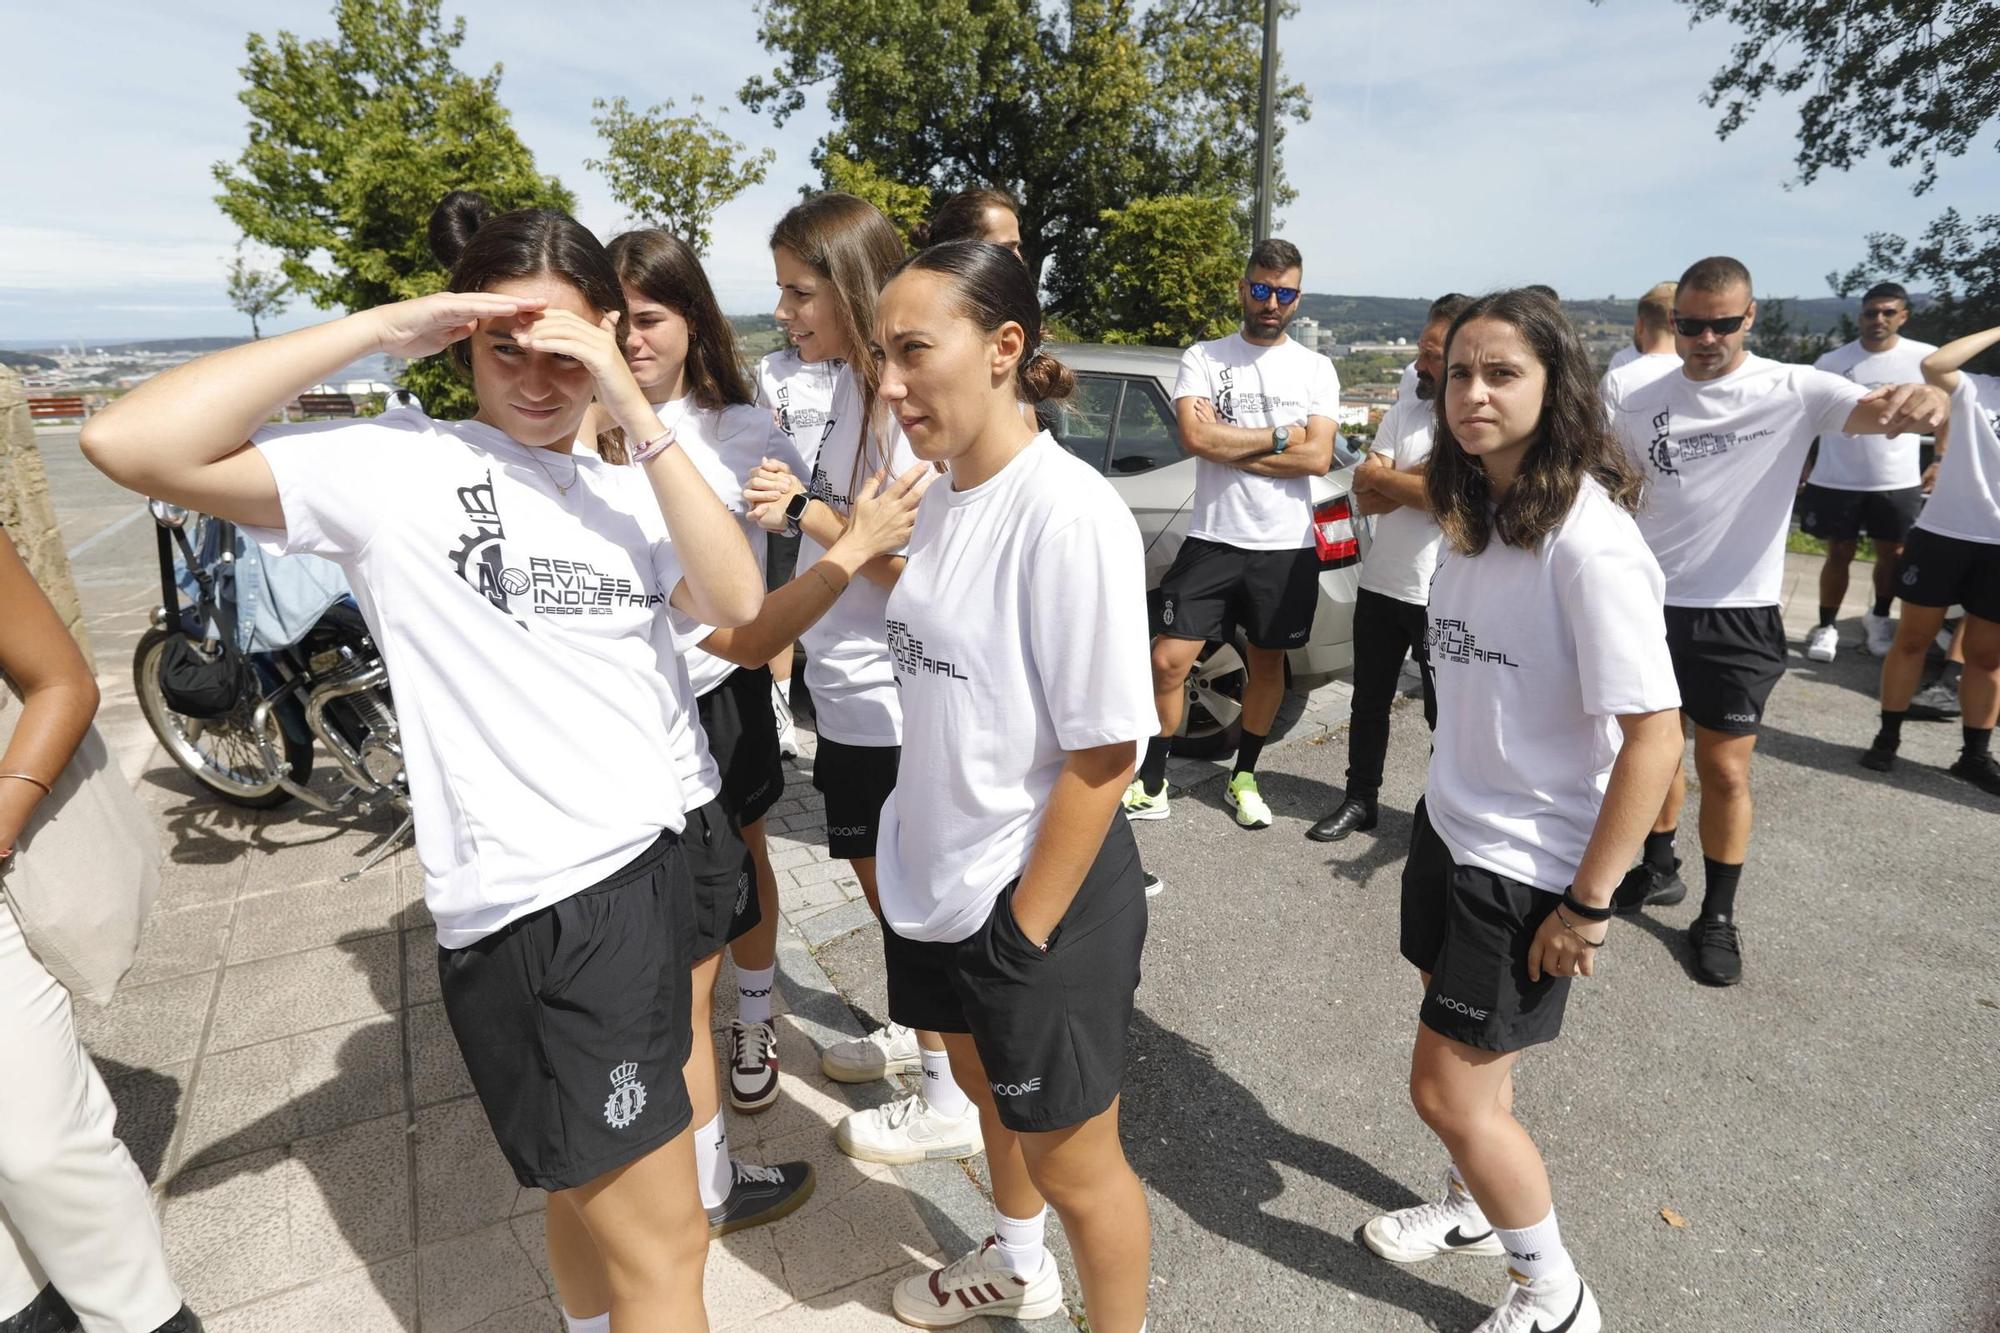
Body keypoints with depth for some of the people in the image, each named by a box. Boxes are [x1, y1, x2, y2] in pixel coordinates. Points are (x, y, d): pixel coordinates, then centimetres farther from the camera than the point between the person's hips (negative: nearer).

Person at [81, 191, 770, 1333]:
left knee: (594, 1188, 28)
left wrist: (634, 407, -14)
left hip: (656, 861, 6)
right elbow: (131, 445, -18)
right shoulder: (397, 467, -7)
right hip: (538, 910, -6)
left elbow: (736, 602, -9)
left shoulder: (625, 489, 8)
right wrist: (381, 329, -17)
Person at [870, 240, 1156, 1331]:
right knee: (987, 1086, 30)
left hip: (1041, 907, -8)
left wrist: (1026, 932, -17)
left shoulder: (1068, 512, -24)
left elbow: (1103, 750, -23)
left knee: (1069, 1159, 13)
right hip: (937, 882, 8)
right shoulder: (943, 498, 1)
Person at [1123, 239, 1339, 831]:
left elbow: (1318, 457, -9)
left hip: (1286, 546, 2)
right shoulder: (1203, 358, 2)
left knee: (1267, 662, 12)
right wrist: (1280, 436, -9)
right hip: (1212, 539, -1)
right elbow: (1196, 437, -16)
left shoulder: (1315, 369, 5)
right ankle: (1150, 786, 10)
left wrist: (1229, 444, -12)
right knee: (1169, 661, -6)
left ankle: (1243, 778, 31)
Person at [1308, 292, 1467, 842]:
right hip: (1380, 583, 5)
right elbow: (1366, 497, -3)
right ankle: (1359, 799, 30)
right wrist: (1420, 478, -17)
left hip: (1443, 595, -5)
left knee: (1445, 711, 8)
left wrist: (1383, 476, -12)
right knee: (1369, 701, 15)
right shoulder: (1405, 410, 4)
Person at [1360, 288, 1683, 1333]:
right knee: (1463, 1058, 22)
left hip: (1527, 865, -7)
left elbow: (1654, 734, -23)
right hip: (1450, 826, 7)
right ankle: (1474, 1209, 49)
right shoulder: (1474, 514, 2)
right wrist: (1454, 798, 15)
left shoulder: (1587, 539, -24)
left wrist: (1587, 904, -18)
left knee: (1449, 1090, 5)